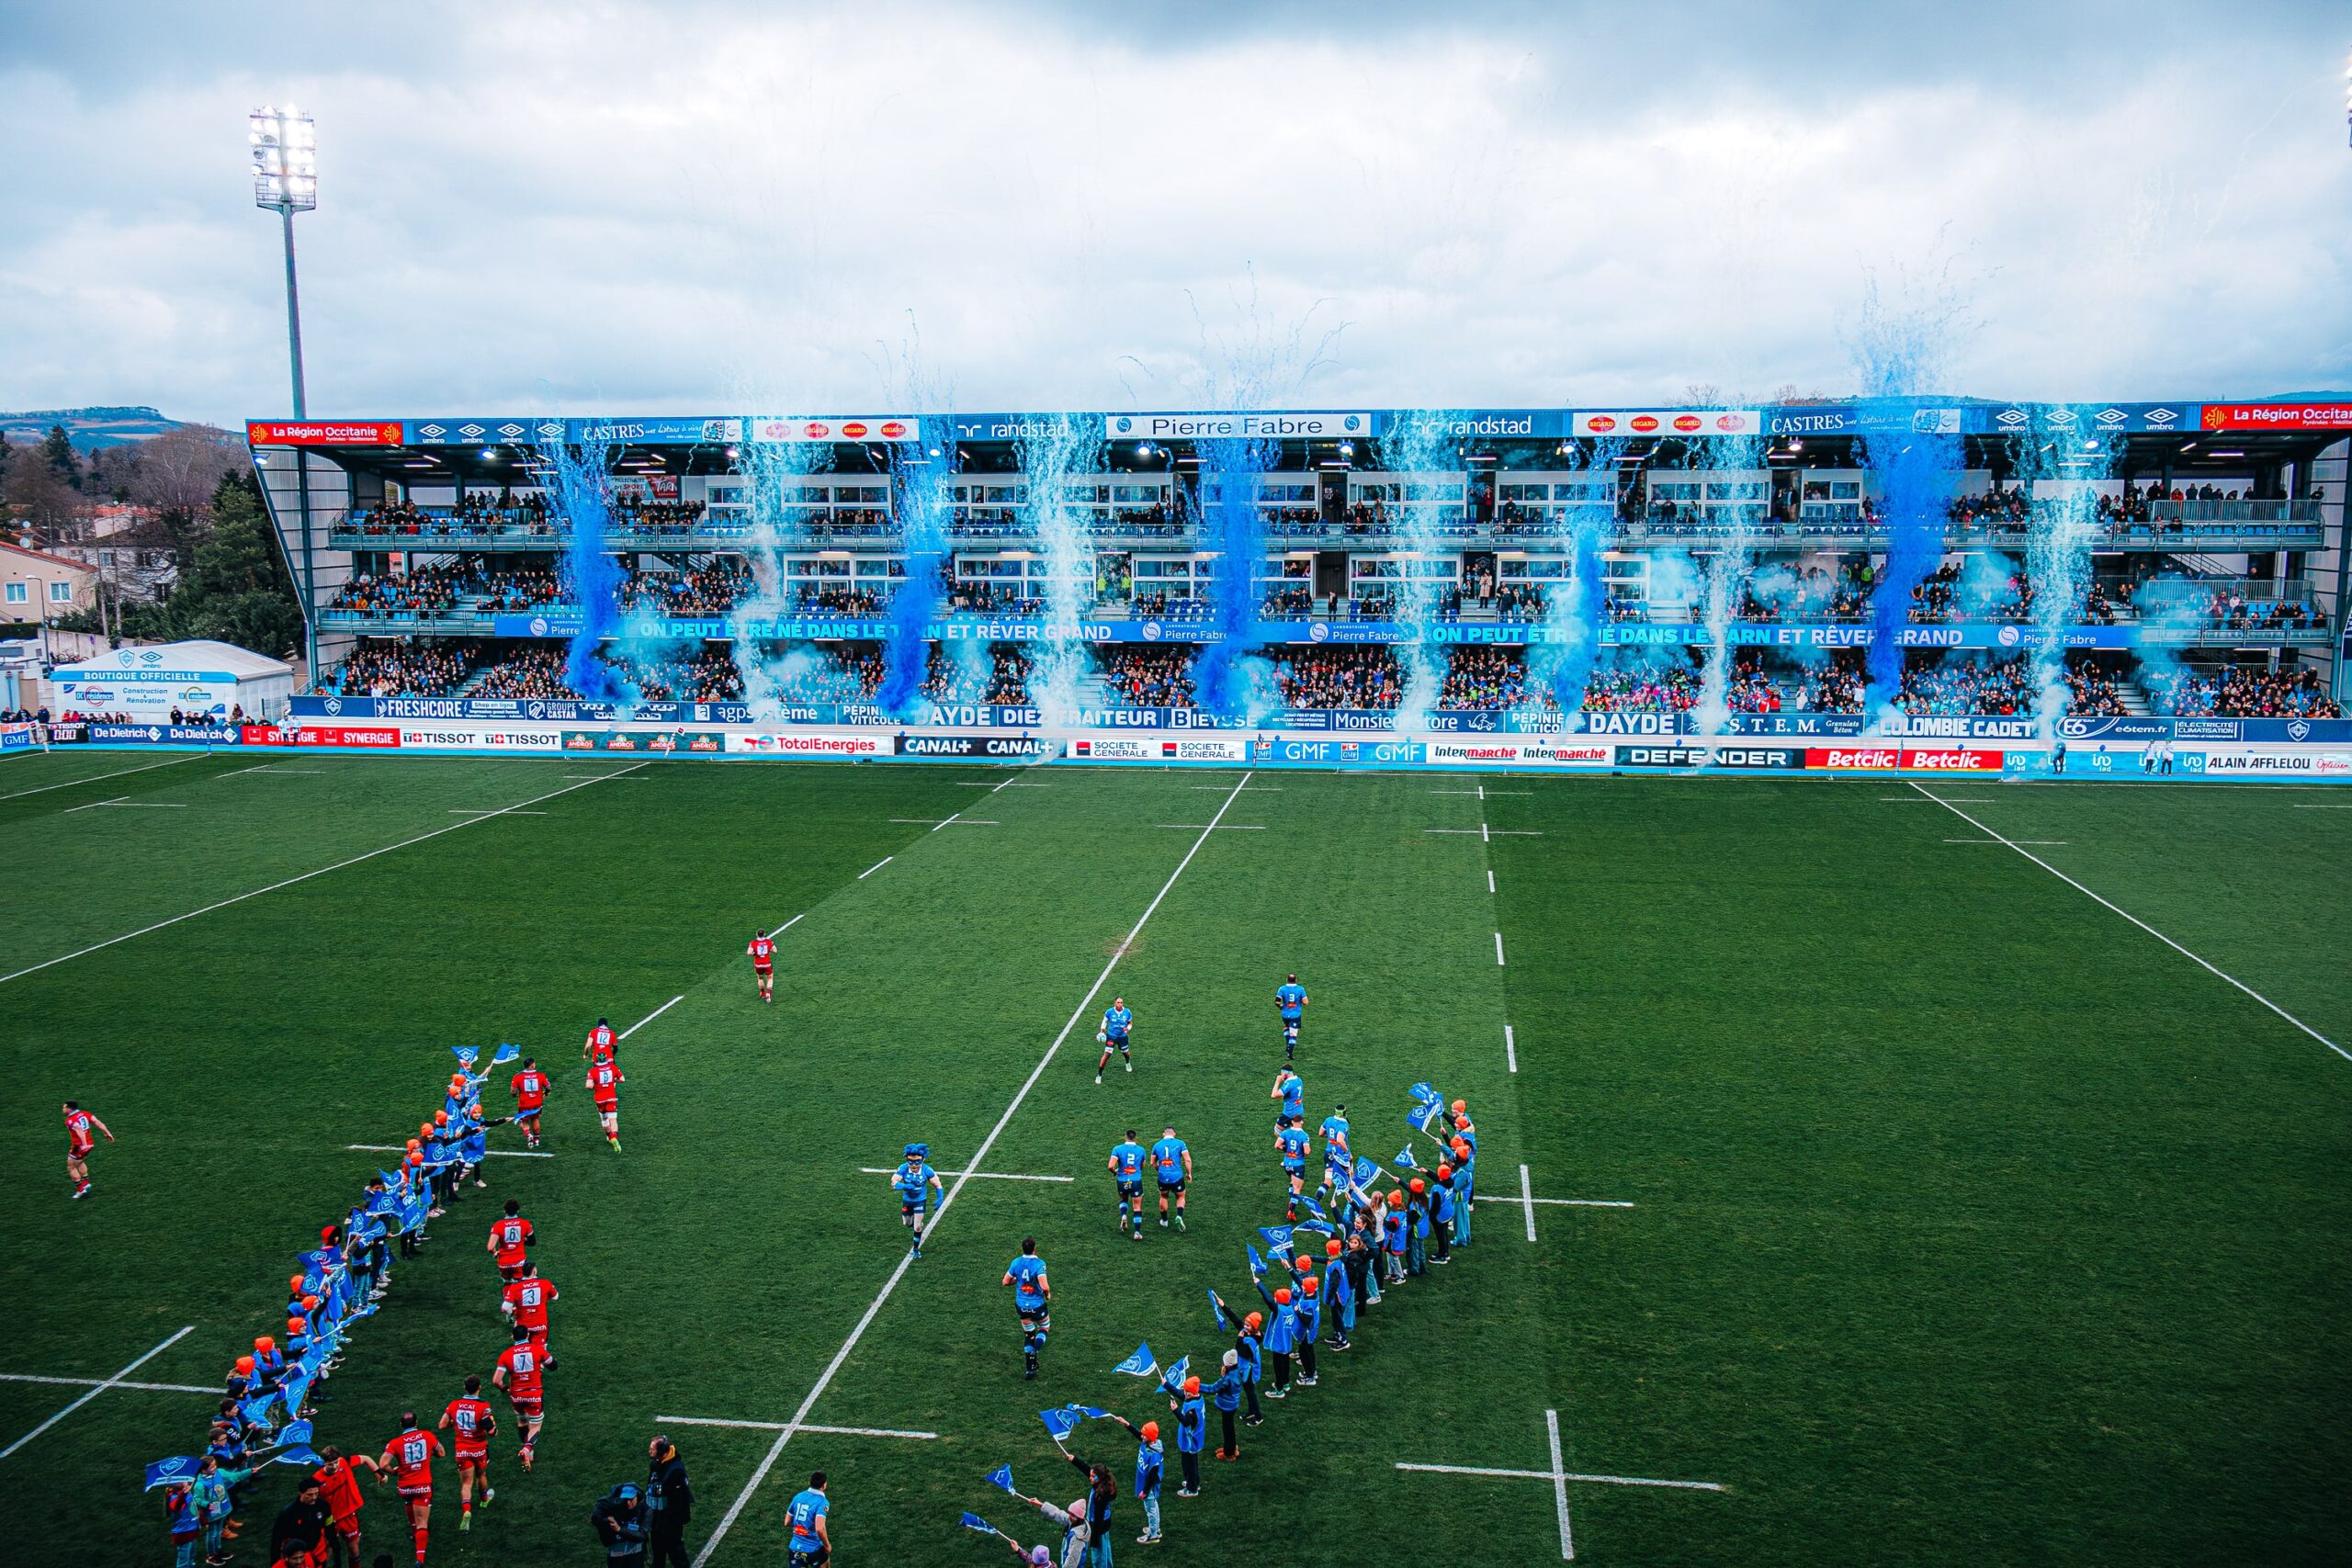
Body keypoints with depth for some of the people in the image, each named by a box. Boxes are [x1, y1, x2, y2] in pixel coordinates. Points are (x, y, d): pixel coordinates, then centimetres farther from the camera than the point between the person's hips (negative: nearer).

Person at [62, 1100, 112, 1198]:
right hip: (90, 1144, 8)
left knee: (71, 1167, 9)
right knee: (80, 1162, 31)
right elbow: (98, 1123, -1)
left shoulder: (70, 1120, -16)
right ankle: (86, 1183, 29)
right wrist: (108, 1133, 1)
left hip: (79, 1146, -8)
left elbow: (79, 1130, -33)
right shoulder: (85, 1114, 5)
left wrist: (84, 1144, -43)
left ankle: (81, 1189, 10)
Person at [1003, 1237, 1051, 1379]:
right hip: (1037, 1305, -4)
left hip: (1021, 1305, 4)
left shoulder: (1016, 1262, -5)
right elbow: (1044, 1287, -28)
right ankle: (1035, 1351, -3)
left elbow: (1006, 1282, 3)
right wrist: (1048, 1295, -7)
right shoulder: (1039, 1263, -21)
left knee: (1028, 1335, 18)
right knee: (1044, 1327, 22)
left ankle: (1031, 1368, 14)